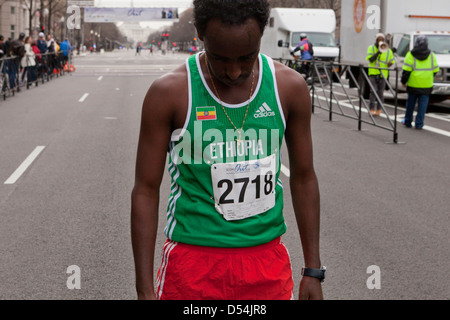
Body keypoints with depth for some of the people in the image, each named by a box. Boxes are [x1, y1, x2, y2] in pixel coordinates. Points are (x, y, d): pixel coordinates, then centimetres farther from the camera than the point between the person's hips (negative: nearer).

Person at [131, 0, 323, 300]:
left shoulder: (290, 87, -3)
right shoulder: (169, 93, -11)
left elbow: (304, 178, 7)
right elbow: (146, 190, -6)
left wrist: (313, 271, 6)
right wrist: (145, 290, -8)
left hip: (267, 259, 2)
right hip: (194, 260, -2)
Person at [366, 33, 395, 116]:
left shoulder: (388, 50, 9)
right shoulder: (371, 48, 5)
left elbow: (392, 60, 16)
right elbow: (370, 59, -8)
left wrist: (390, 63, -9)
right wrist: (378, 52, -21)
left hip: (383, 74, 2)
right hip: (373, 73, -2)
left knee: (381, 92, 3)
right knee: (373, 91, -11)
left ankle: (379, 109, 12)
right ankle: (372, 108, -7)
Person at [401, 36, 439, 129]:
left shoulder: (411, 55, -6)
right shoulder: (431, 55, 2)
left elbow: (406, 70, -11)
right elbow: (435, 70, 7)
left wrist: (403, 81, 1)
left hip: (413, 85, -1)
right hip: (426, 86, 1)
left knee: (410, 104, 13)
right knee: (422, 105, 5)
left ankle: (408, 122, 21)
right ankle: (419, 124, 4)